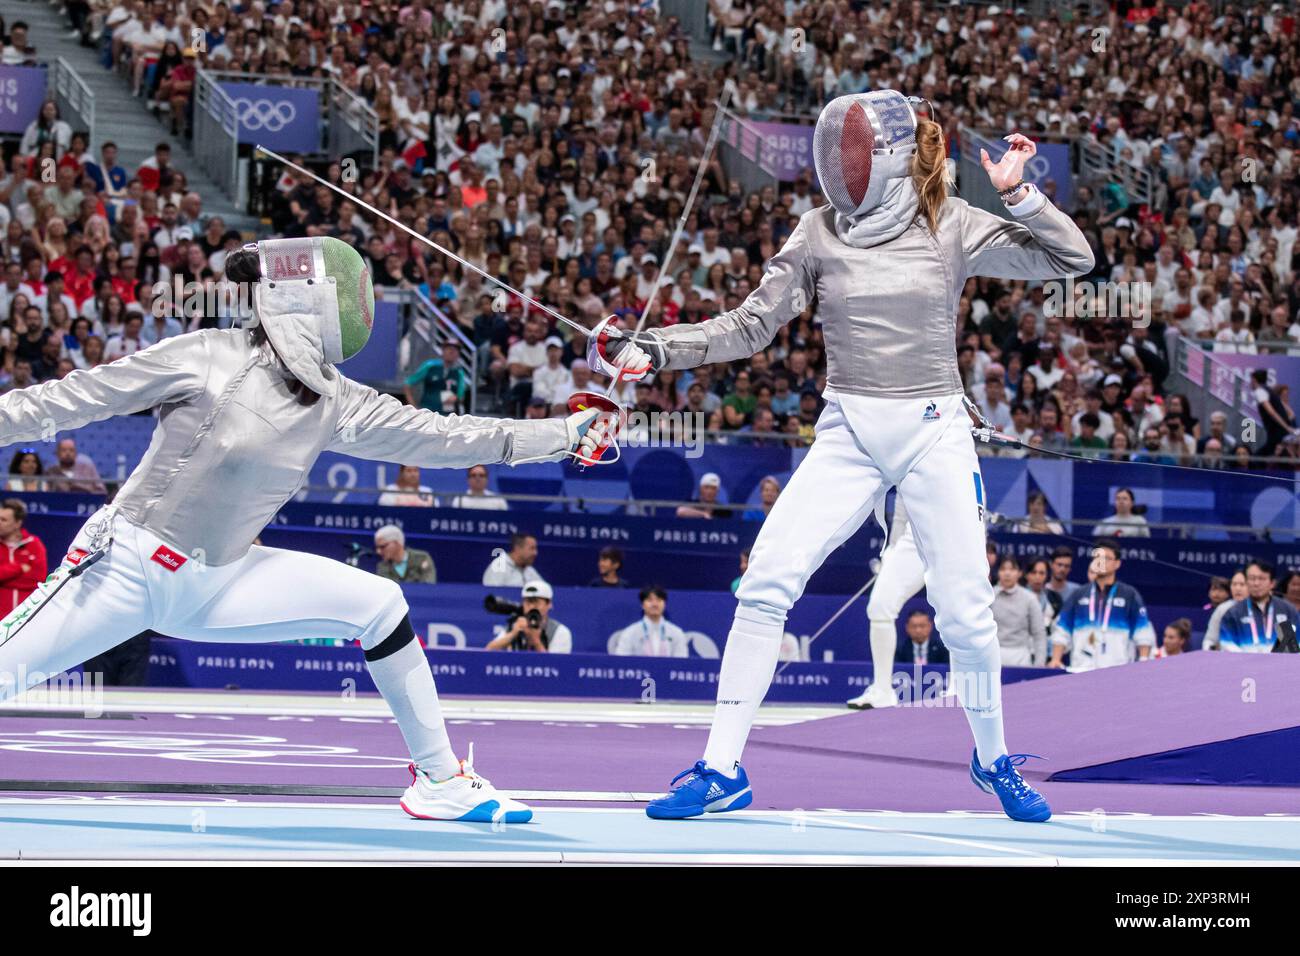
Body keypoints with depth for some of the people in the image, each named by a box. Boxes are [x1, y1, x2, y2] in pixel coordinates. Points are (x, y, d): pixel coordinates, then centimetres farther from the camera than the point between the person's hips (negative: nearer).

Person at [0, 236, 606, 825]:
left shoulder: (334, 402, 0)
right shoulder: (210, 358, -18)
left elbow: (441, 437, 3)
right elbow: (68, 399, -13)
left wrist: (567, 433, 2)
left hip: (216, 581, 5)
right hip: (126, 567, -5)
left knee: (380, 606, -6)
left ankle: (439, 783, 2)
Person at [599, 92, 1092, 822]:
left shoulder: (952, 225, -5)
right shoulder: (820, 232, 0)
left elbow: (1072, 260, -5)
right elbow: (751, 328, 1)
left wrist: (1017, 192, -19)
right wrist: (650, 351, -10)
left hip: (933, 433, -1)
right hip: (848, 435, 2)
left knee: (965, 611, 0)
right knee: (765, 586, -15)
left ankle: (995, 760, 28)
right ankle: (722, 771, -8)